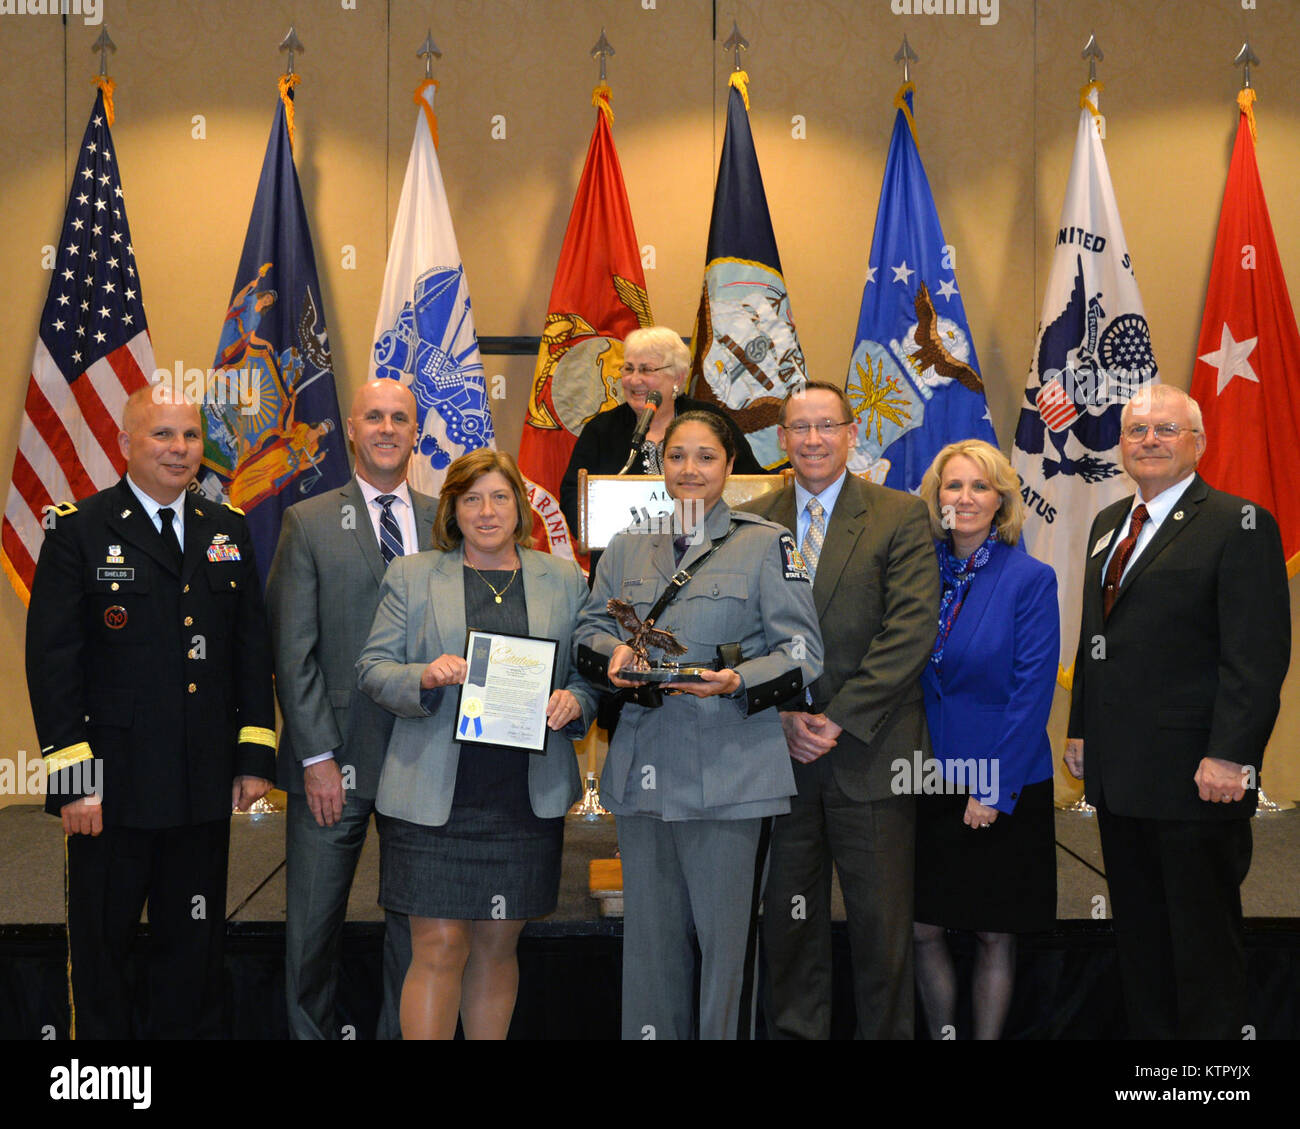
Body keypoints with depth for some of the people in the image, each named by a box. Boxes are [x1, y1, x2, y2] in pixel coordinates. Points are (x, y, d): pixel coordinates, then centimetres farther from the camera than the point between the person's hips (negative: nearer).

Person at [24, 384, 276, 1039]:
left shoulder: (228, 531, 9)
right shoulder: (79, 530, -4)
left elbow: (253, 650, 10)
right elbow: (51, 660, -8)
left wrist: (255, 757, 4)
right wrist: (72, 776, -14)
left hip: (206, 788, 4)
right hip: (113, 787, -3)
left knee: (195, 947, 14)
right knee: (101, 944, 10)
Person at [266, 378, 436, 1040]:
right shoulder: (308, 522, 2)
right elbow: (294, 652, -3)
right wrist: (317, 757, -9)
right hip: (334, 759, -2)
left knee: (417, 920, 9)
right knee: (312, 924, 6)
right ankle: (311, 1033, 24)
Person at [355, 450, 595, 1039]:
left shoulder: (564, 580, 10)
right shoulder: (411, 576, 6)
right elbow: (372, 668, 3)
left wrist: (572, 702, -9)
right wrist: (425, 676, -16)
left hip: (527, 801, 2)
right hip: (433, 796, -2)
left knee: (496, 946, 11)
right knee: (438, 949, -4)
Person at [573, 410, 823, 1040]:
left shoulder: (767, 545, 1)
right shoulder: (627, 549, 15)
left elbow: (803, 651, -3)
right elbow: (588, 631, 15)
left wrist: (738, 681, -20)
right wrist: (614, 654, -8)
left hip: (730, 770, -4)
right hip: (643, 769, 4)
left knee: (725, 931, 1)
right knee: (650, 931, 12)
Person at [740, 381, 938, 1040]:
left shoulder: (902, 516, -1)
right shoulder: (751, 522, 8)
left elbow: (912, 632, -9)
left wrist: (838, 720, -13)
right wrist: (781, 716, -8)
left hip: (870, 755, -2)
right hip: (780, 753, 3)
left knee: (882, 922, 5)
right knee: (789, 917, 10)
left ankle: (884, 1032, 20)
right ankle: (793, 1031, 24)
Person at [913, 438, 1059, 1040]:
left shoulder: (1031, 579, -8)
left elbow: (1033, 691, -11)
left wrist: (995, 790, -13)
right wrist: (907, 759, -2)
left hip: (1004, 787, -3)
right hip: (927, 782, 3)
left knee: (994, 934, 8)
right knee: (922, 929, 7)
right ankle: (940, 1035, 25)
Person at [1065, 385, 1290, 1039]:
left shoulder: (1240, 524, -8)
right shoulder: (1108, 524, 15)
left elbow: (1259, 655, -14)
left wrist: (1229, 756, -20)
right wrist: (1082, 729, 15)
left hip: (1197, 779, -7)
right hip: (1117, 772, 7)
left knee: (1204, 937, 5)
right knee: (1138, 933, 15)